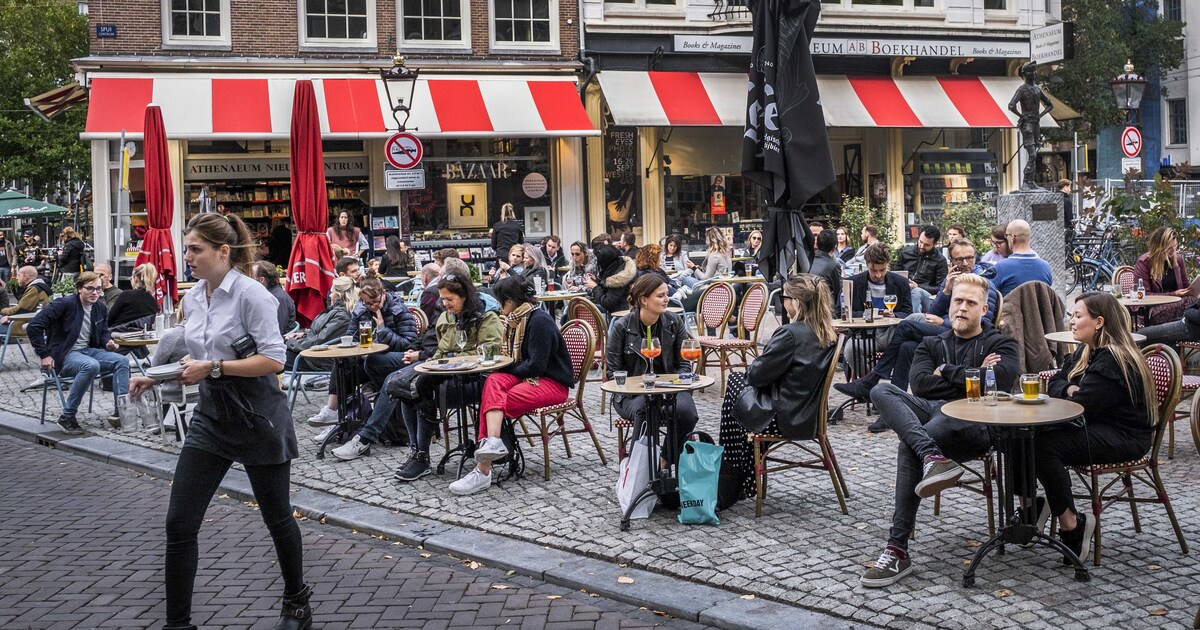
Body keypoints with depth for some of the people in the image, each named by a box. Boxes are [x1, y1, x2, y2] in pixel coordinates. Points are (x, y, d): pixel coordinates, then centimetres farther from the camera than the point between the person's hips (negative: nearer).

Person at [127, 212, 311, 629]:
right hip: (211, 416, 6)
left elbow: (274, 359, -19)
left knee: (277, 516, 11)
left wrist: (213, 367, -21)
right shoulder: (192, 298, 7)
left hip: (257, 415, -6)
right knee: (180, 523, -1)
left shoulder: (250, 294, -15)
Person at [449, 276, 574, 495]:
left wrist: (507, 369, -8)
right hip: (527, 377, 8)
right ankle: (492, 442, -44)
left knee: (499, 400, -27)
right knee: (493, 381, -24)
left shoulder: (540, 321, -14)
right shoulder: (518, 319, 15)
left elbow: (536, 365, -20)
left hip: (553, 383, -8)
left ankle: (482, 471, -32)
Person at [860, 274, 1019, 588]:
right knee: (881, 391, -26)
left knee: (910, 448, -34)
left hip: (974, 423, -4)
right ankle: (932, 457, -48)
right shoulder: (931, 345, 27)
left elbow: (1000, 379, -6)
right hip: (930, 411, 5)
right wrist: (971, 377, 2)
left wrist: (947, 372, 3)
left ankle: (898, 551, -34)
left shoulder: (1001, 344, 17)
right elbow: (920, 384, 7)